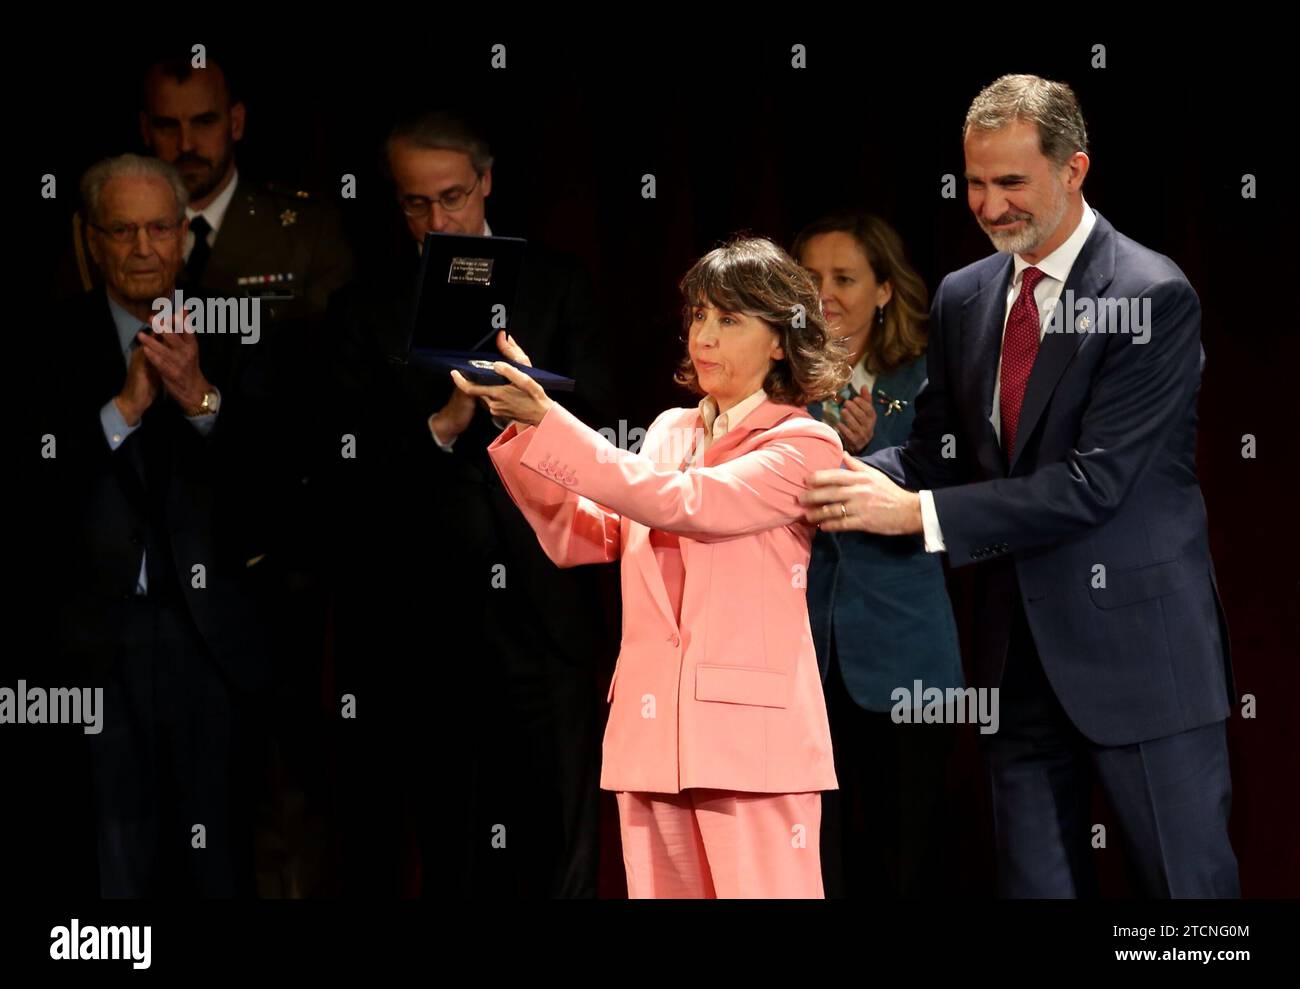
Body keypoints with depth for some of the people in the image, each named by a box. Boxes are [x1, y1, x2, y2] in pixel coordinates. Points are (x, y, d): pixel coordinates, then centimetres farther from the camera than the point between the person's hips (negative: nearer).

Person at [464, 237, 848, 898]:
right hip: (653, 735, 6)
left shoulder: (805, 445, -2)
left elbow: (679, 503, -16)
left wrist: (547, 422, -18)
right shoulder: (670, 432, 19)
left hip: (750, 738, -6)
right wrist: (522, 429, -3)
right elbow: (579, 538, 10)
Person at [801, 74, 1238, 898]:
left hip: (1137, 645, -6)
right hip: (1020, 650, 6)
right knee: (1037, 884, 9)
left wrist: (918, 513, -21)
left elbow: (1092, 483, -19)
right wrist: (845, 478, -11)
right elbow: (942, 455, 11)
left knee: (1190, 883, 0)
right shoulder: (963, 298, 10)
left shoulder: (1153, 296, -12)